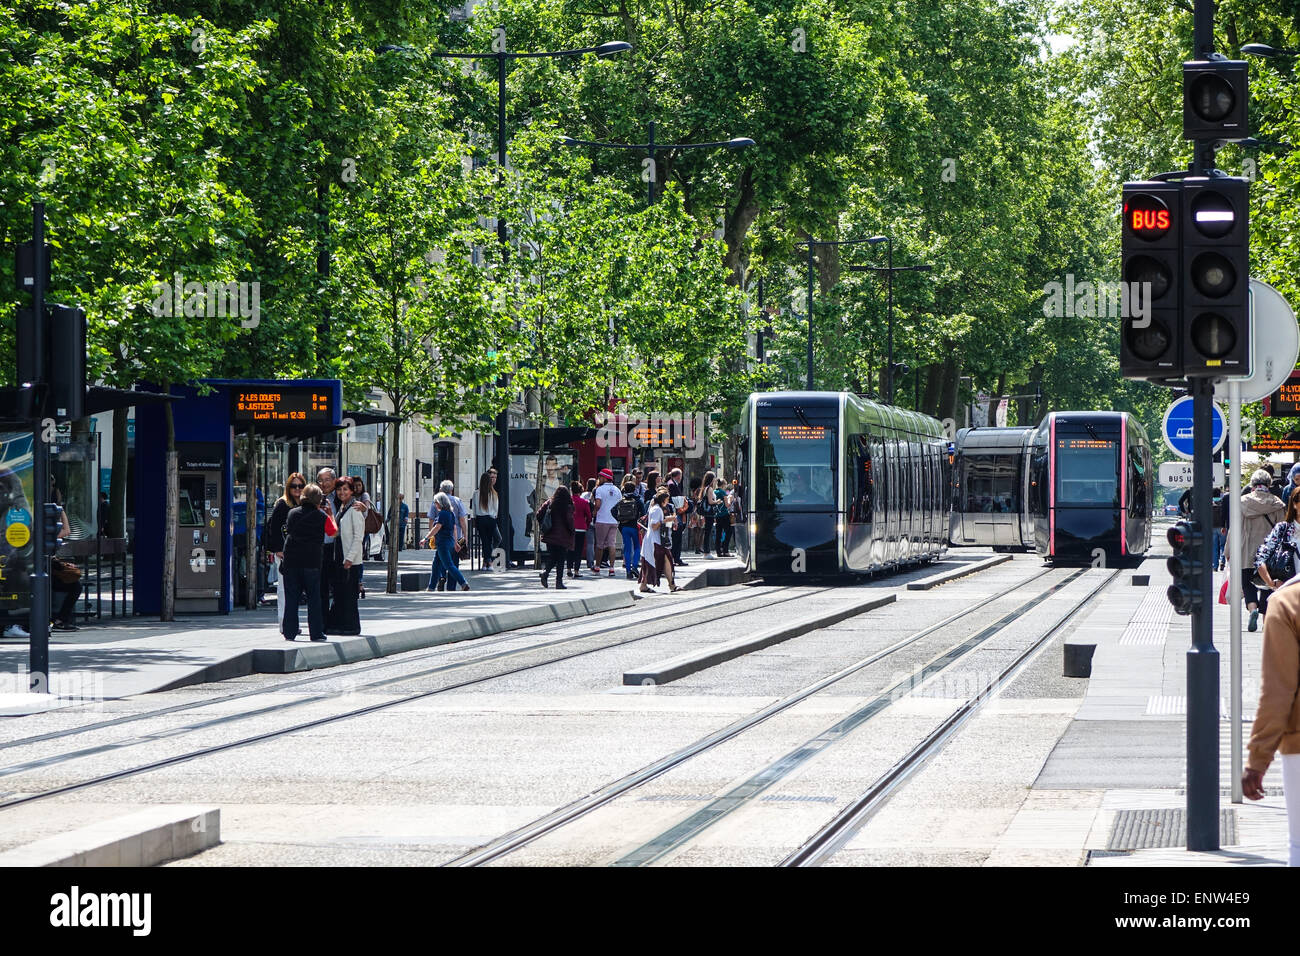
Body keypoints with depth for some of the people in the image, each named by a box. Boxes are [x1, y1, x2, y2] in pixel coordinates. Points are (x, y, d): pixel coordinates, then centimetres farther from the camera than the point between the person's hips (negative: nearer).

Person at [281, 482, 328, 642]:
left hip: (291, 560, 2)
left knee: (291, 598, 6)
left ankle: (289, 632, 4)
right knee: (314, 598, 5)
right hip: (312, 561, -2)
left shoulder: (292, 513, 2)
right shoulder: (321, 516, -4)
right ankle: (316, 632, 4)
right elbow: (322, 537, 3)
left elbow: (287, 532, 11)